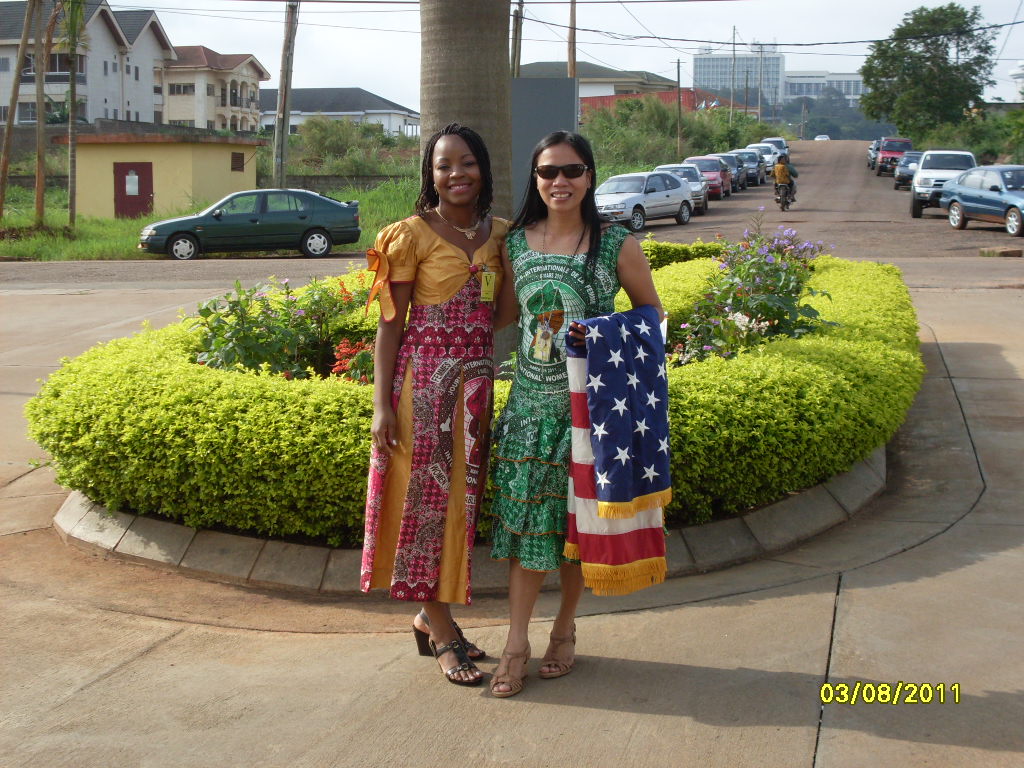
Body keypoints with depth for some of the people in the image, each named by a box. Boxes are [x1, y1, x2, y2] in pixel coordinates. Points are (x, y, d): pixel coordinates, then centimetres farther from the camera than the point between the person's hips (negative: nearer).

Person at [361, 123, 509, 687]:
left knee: (460, 495, 11)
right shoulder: (413, 234, -6)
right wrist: (382, 404, -11)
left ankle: (432, 616, 26)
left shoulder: (500, 234, 9)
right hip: (423, 378, -5)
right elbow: (390, 323, -6)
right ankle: (443, 635, 9)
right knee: (427, 495, 0)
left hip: (476, 381, 5)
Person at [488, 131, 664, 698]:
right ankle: (516, 641, 9)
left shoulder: (616, 246, -5)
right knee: (526, 518, 1)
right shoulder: (515, 243, 4)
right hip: (531, 400, 2)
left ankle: (565, 626, 26)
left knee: (575, 521, 6)